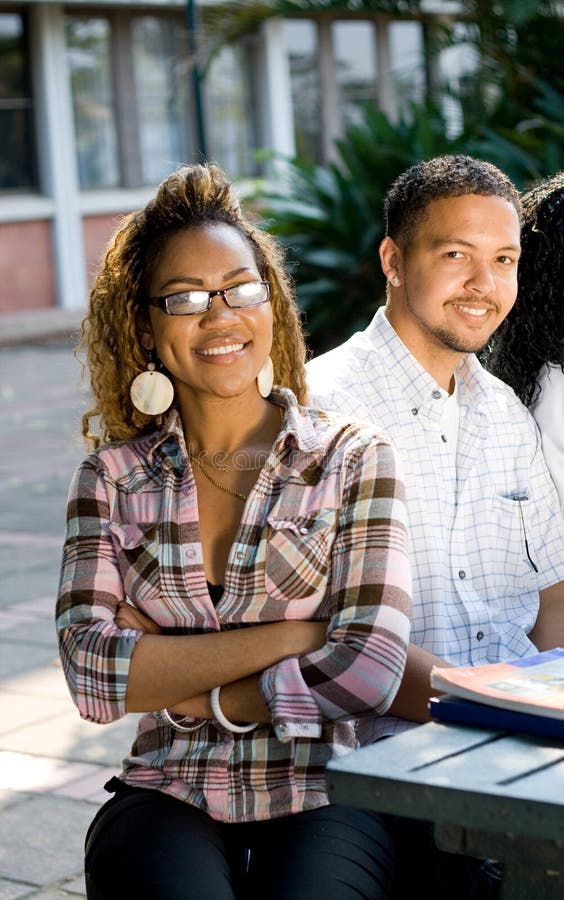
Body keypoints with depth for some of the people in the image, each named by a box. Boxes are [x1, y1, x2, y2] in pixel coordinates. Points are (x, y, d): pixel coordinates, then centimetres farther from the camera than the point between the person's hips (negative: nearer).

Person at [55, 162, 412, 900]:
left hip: (322, 800, 0)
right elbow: (91, 676, -5)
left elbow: (368, 675, -7)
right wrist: (290, 634, -10)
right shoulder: (113, 477, 7)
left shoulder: (355, 460, 3)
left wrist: (169, 682, -5)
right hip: (168, 802, 1)